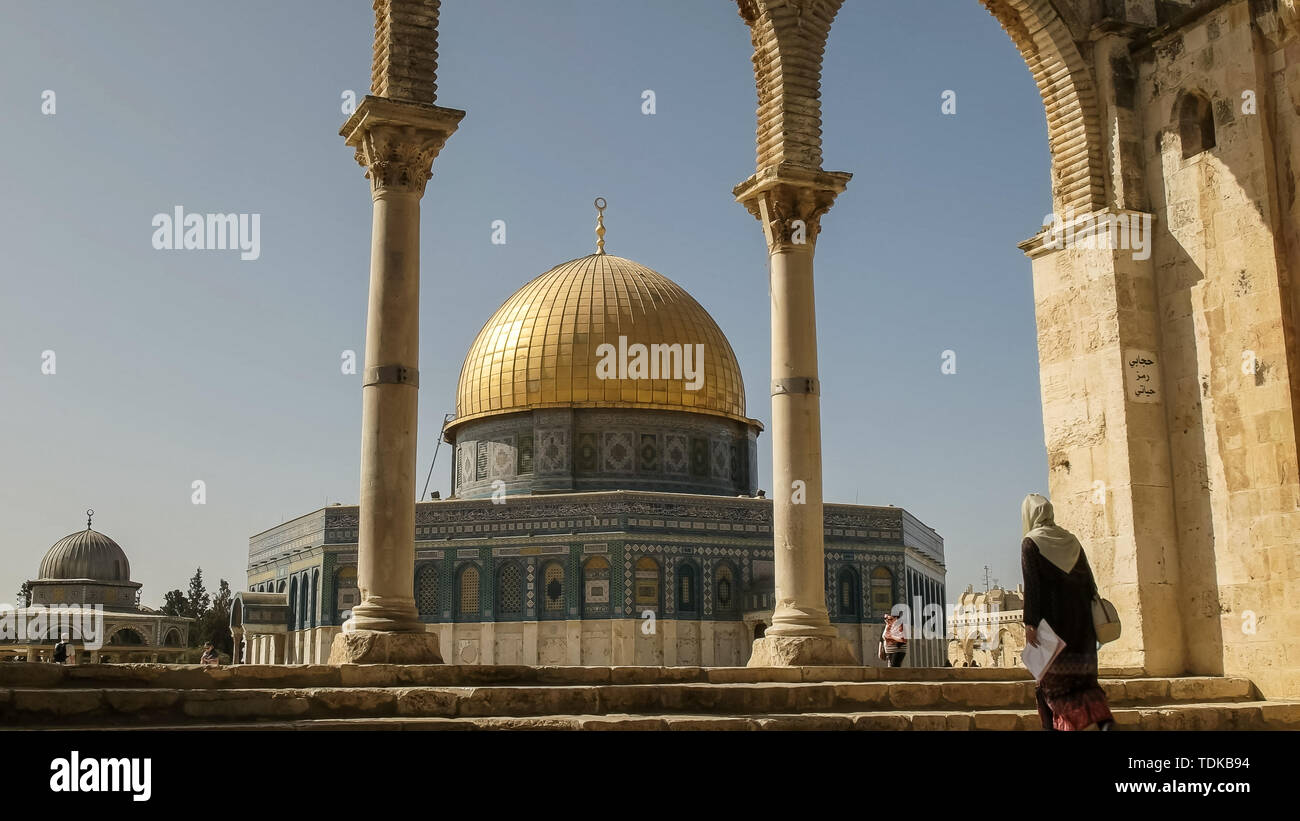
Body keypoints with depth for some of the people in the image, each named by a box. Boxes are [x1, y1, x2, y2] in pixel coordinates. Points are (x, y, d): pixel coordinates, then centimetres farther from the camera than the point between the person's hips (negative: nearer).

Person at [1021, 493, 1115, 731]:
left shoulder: (1030, 543, -6)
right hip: (1079, 617, 5)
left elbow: (1031, 585, -13)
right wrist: (1092, 618, 16)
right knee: (1081, 674, 9)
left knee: (1052, 676, 3)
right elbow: (1088, 580, 11)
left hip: (1051, 618, -5)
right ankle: (1104, 719, -12)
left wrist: (1030, 623, -14)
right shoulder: (1070, 540, 11)